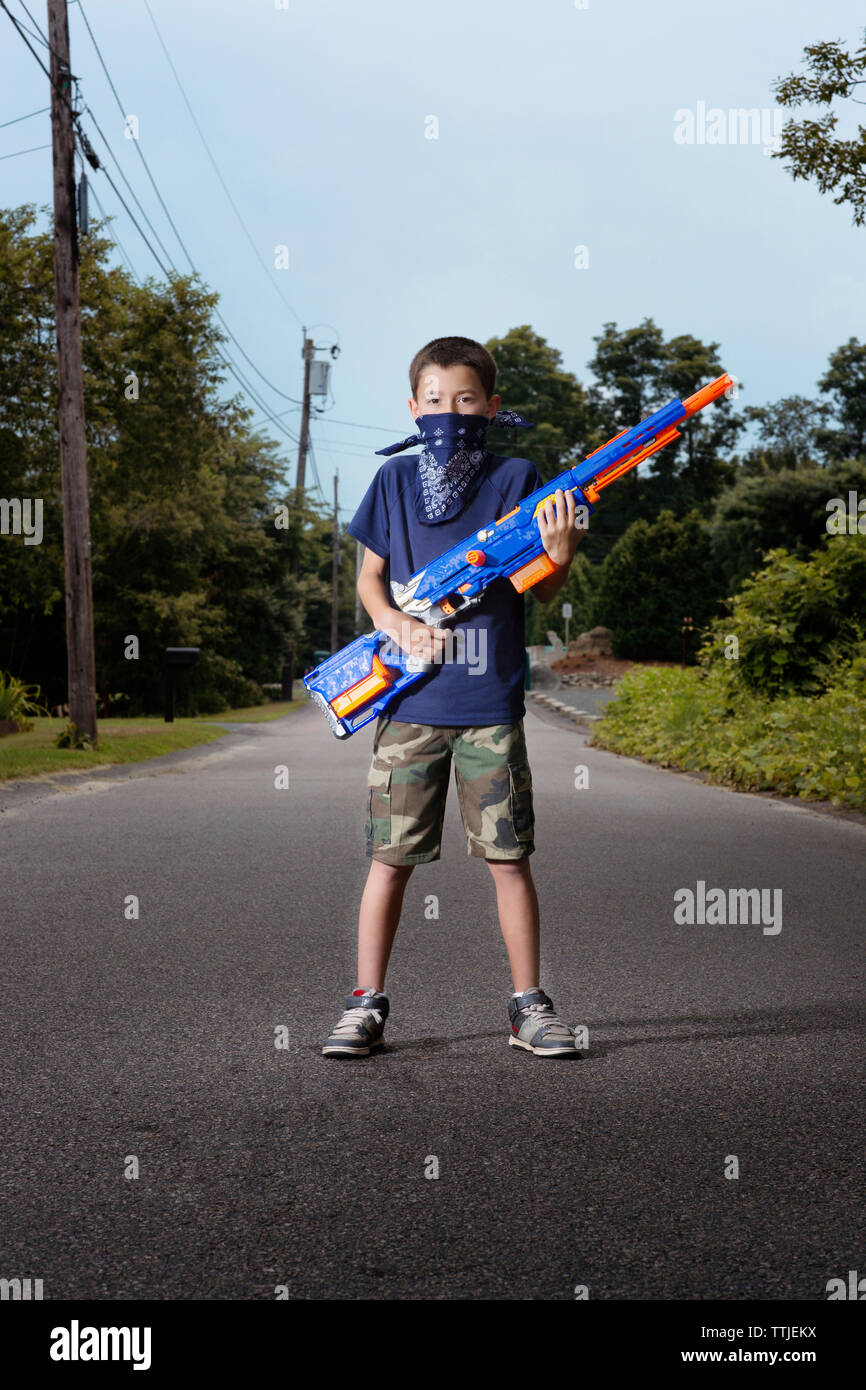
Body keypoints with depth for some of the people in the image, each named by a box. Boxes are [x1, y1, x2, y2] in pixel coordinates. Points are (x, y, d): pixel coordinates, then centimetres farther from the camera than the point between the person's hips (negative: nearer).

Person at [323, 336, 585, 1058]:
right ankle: (368, 1004, 14)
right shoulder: (395, 479, 7)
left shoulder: (516, 478, 2)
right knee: (392, 856, 3)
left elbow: (542, 590, 2)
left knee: (509, 857, 4)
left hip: (491, 702, -1)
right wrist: (396, 622, -6)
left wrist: (561, 552, -19)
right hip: (409, 700, 1)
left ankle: (530, 1005, 16)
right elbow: (369, 576, 13)